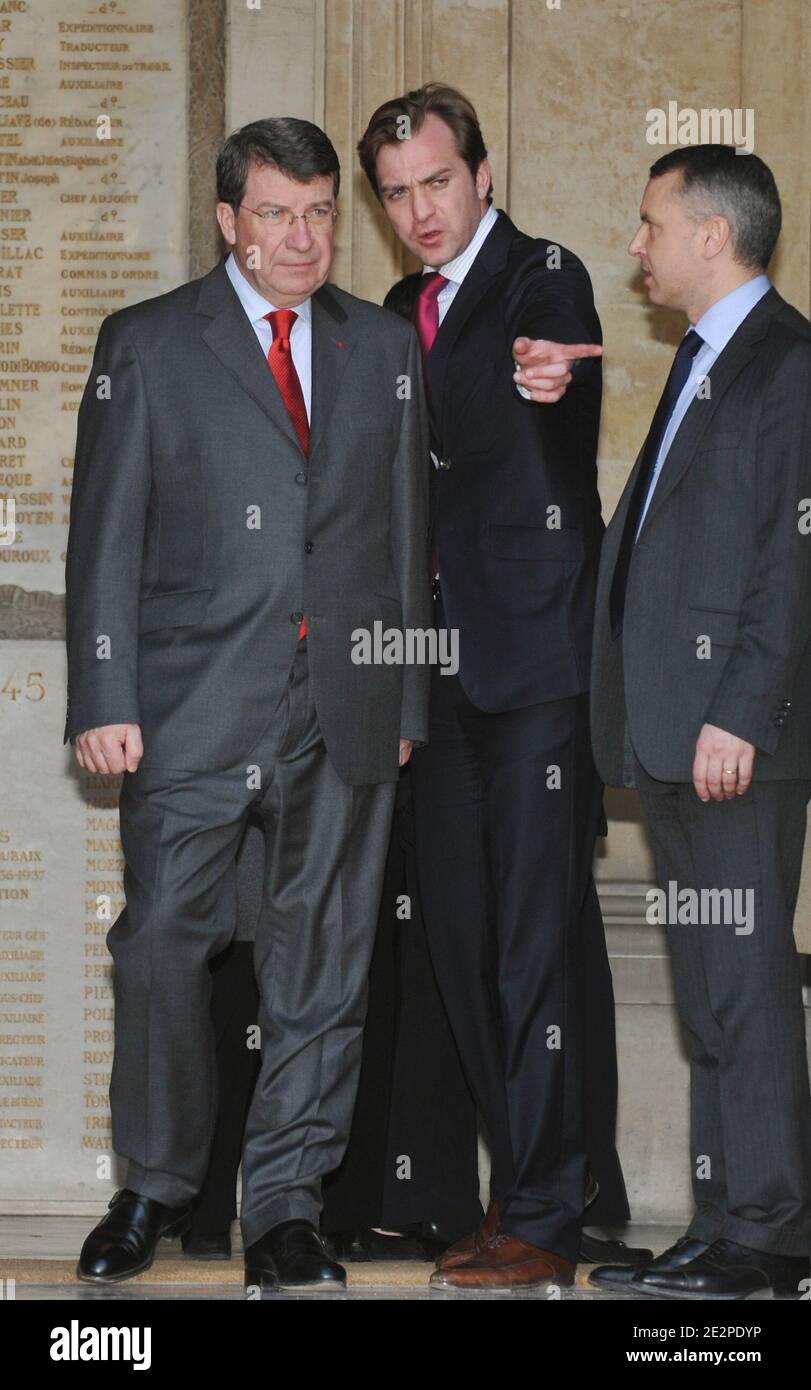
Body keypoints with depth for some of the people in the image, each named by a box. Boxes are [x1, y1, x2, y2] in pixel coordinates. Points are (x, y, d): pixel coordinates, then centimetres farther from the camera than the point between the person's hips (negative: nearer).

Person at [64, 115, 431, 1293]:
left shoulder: (386, 348, 12)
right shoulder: (147, 345, 3)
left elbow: (408, 533, 13)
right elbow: (106, 535, -1)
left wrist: (406, 698, 9)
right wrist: (103, 700, -8)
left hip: (347, 710, 2)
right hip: (192, 707, -2)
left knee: (323, 955, 3)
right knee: (163, 945, 0)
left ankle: (285, 1204, 12)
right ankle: (157, 1186, 17)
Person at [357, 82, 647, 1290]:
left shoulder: (545, 279, -5)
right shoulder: (405, 317, 17)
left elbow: (557, 352, -27)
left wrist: (541, 375, -51)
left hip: (535, 658, -8)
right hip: (444, 669, 8)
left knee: (537, 934, -9)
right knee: (464, 940, 10)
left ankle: (542, 1221, -5)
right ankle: (569, 1180, 22)